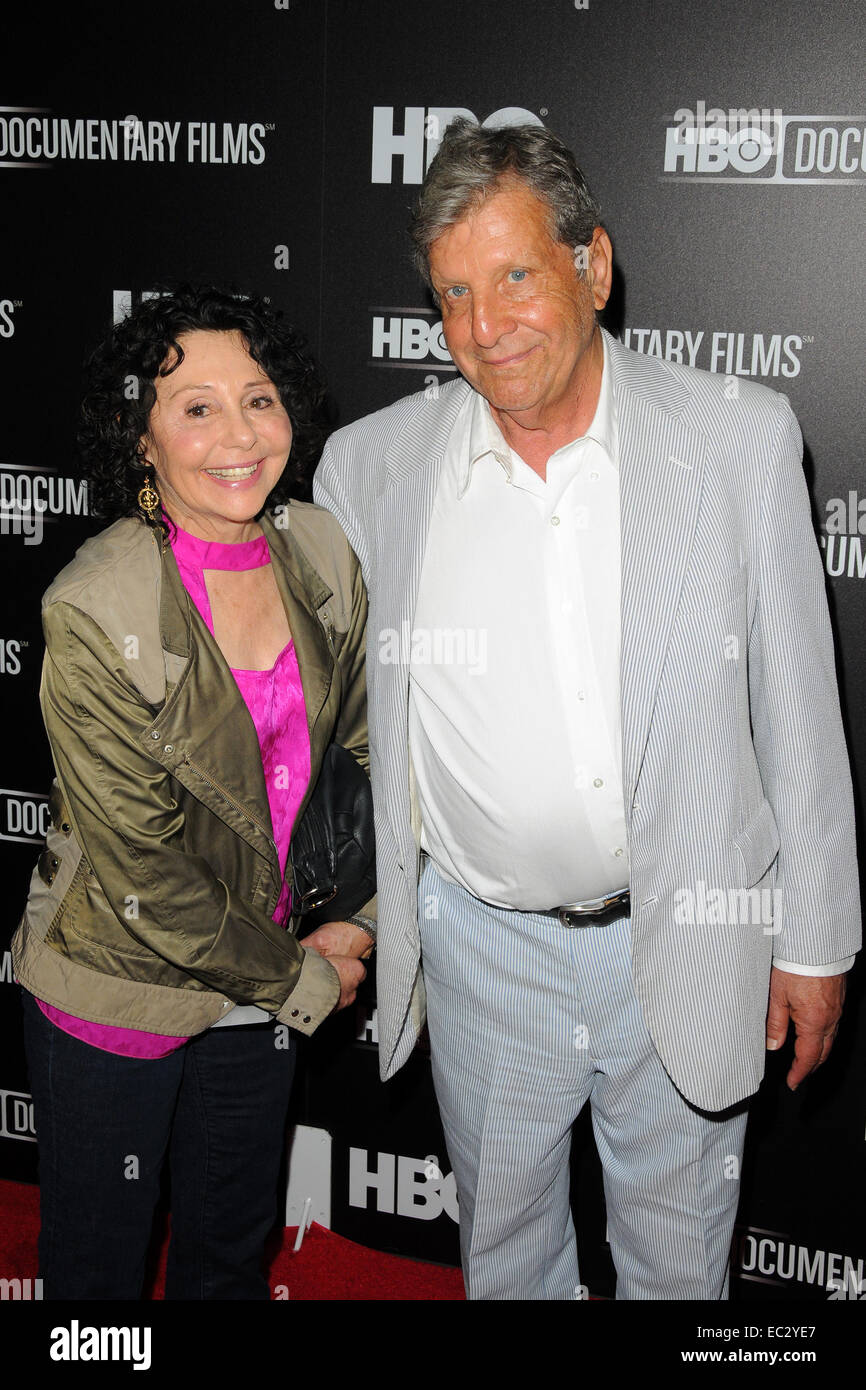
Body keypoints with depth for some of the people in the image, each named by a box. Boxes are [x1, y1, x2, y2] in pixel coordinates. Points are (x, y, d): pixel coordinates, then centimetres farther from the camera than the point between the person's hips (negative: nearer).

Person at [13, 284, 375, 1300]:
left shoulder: (319, 551, -7)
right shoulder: (95, 613, -25)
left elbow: (357, 744, 8)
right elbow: (144, 871, -21)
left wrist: (346, 925, 2)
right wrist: (297, 975, -11)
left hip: (259, 985, 5)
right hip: (118, 994, -5)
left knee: (230, 1253, 24)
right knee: (96, 1265, 18)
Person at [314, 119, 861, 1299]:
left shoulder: (740, 440, -9)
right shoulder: (368, 467, -5)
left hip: (687, 938, -1)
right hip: (480, 943, 2)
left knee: (678, 1252, 19)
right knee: (502, 1241, 22)